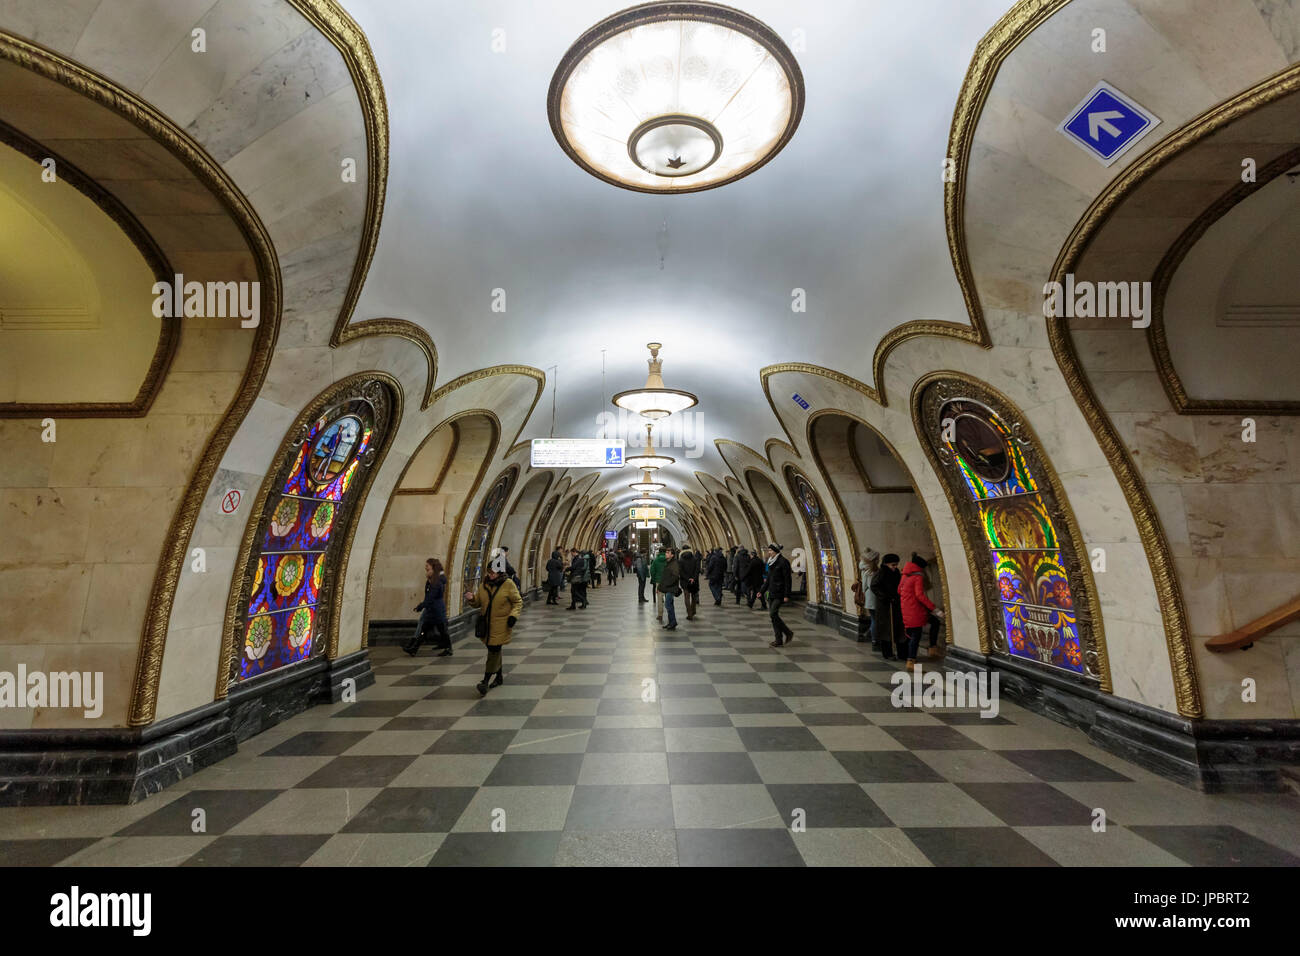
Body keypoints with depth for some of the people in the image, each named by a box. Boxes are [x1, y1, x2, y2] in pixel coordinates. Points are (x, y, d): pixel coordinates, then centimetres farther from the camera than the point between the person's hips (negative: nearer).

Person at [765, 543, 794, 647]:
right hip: (771, 593, 8)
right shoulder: (771, 563, 15)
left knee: (773, 614, -14)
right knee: (773, 615, 6)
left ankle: (788, 633, 3)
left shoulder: (783, 562, -10)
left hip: (779, 594, -8)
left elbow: (787, 580, -14)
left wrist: (786, 595, -18)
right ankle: (779, 640, 11)